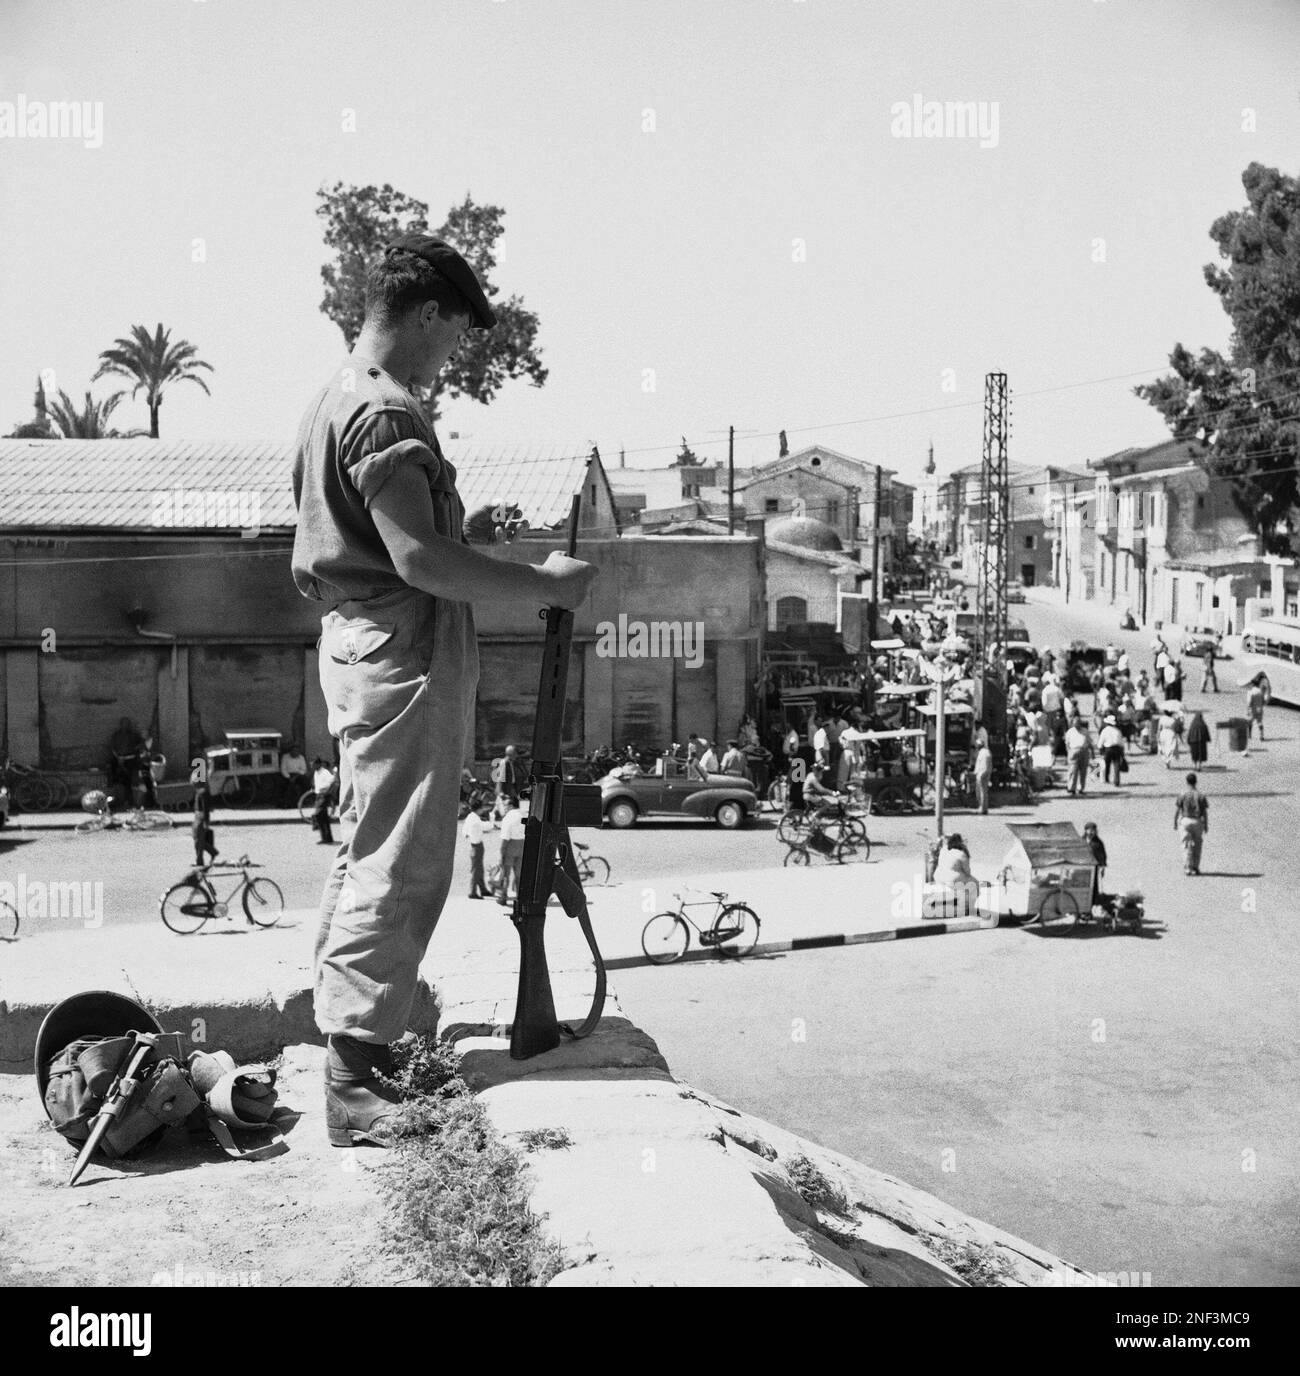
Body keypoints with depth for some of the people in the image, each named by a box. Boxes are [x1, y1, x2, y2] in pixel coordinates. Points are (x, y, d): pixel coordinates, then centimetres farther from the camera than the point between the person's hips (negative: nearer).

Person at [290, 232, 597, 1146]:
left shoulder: (338, 399, 16)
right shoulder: (385, 414, -17)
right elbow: (421, 557, -25)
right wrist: (544, 585, -17)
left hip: (365, 643, 11)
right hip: (406, 652, -11)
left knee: (370, 850, 19)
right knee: (403, 865, -8)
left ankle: (345, 1024, 30)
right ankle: (359, 1079, -4)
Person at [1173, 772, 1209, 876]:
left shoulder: (1182, 794, -4)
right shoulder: (1201, 795, 0)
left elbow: (1176, 810, -3)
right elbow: (1205, 812, 0)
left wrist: (1175, 822, 6)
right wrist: (1206, 825, 8)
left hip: (1185, 820, -1)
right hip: (1198, 821, 1)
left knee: (1187, 845, 1)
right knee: (1197, 845, 13)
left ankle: (1187, 868, -3)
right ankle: (1196, 867, 14)